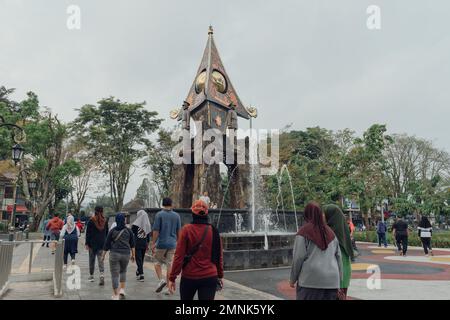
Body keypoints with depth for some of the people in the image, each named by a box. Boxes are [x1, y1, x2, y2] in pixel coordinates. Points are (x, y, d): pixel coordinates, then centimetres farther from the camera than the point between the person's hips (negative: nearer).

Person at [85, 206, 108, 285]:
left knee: (92, 259, 12)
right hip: (102, 243, 2)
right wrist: (105, 242, 19)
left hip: (93, 243, -2)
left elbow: (88, 233, -8)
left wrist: (87, 243, -3)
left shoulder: (91, 221, -8)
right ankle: (102, 274, -16)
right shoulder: (105, 221, 4)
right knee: (101, 259, 2)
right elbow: (107, 232, 11)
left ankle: (91, 276, 24)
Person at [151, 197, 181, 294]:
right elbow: (178, 232, 8)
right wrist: (178, 243, 18)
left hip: (161, 243, -3)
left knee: (158, 263, 16)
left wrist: (153, 244, -5)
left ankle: (161, 280, -4)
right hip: (172, 244, 3)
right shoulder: (176, 216, 3)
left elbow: (156, 231, -10)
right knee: (170, 265, 7)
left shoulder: (159, 215, -7)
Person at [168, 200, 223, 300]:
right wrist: (220, 276, 15)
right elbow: (219, 255, 4)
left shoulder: (186, 230, -9)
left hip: (188, 277, -1)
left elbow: (179, 256, -10)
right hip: (210, 277, 1)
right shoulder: (214, 230, -2)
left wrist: (172, 278, -3)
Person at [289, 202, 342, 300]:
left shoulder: (303, 232, -6)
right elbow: (338, 257, 10)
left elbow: (298, 258, -9)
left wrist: (293, 279, 2)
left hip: (310, 281, -5)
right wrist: (339, 281, 17)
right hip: (331, 281, 5)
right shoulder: (330, 233, 9)